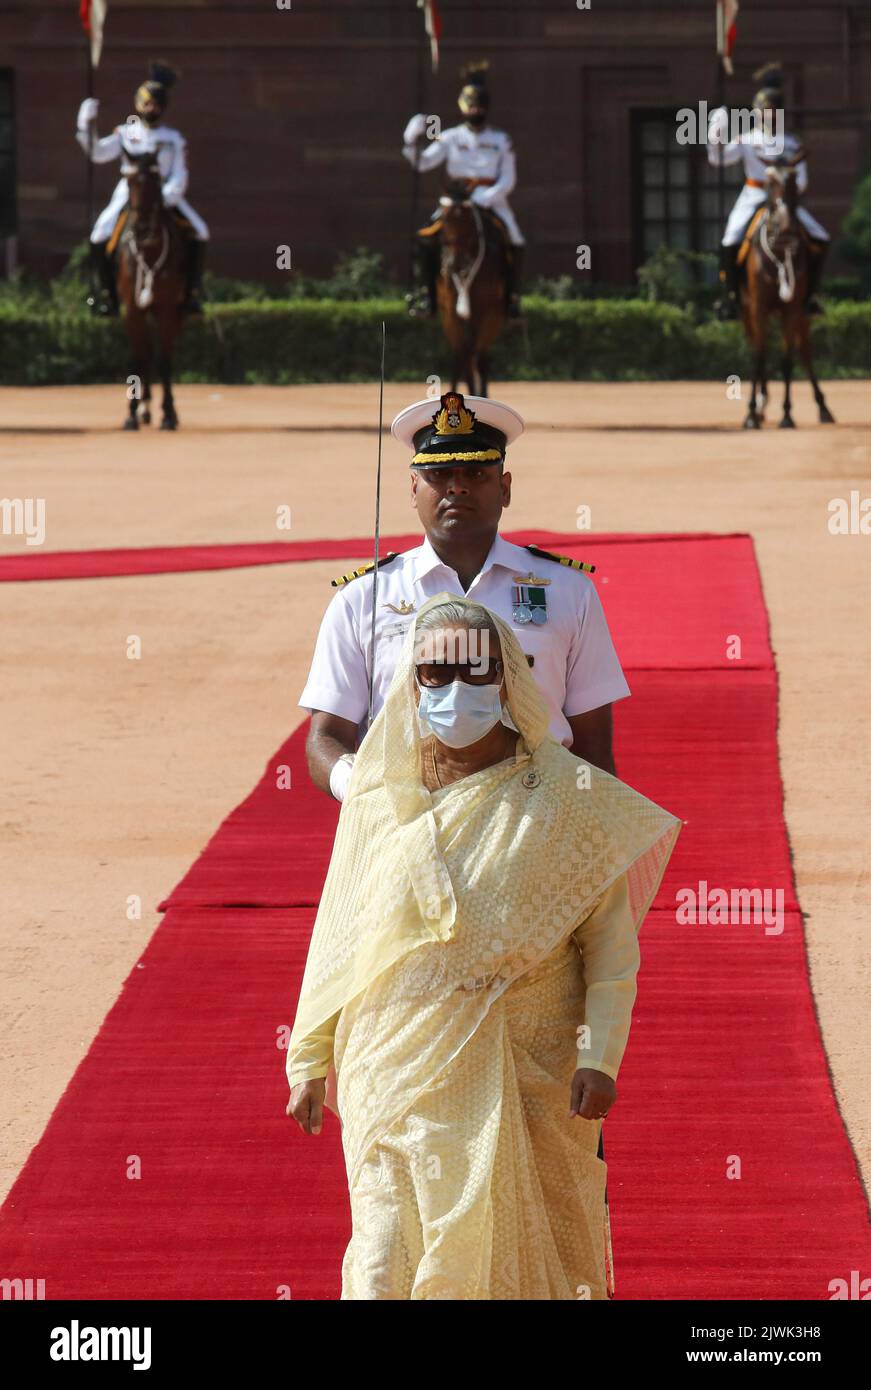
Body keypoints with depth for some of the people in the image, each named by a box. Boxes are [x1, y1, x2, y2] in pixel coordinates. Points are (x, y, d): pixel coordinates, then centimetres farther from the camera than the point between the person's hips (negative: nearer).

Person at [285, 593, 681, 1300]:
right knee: (390, 1260, -9)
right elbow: (338, 941, 13)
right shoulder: (380, 798, 7)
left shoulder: (566, 798, 1)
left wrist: (600, 1057, -10)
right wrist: (309, 1062, 12)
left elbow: (611, 942, -1)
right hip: (400, 1071, 1)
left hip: (526, 1076, -1)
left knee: (520, 1256, 2)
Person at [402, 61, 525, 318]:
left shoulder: (501, 141, 4)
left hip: (491, 201, 0)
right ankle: (429, 293, -6)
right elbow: (423, 163, -1)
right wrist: (411, 144, -21)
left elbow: (508, 178, 0)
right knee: (426, 239, -20)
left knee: (516, 244, -19)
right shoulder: (451, 138, 5)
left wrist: (488, 196, -17)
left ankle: (512, 296, -1)